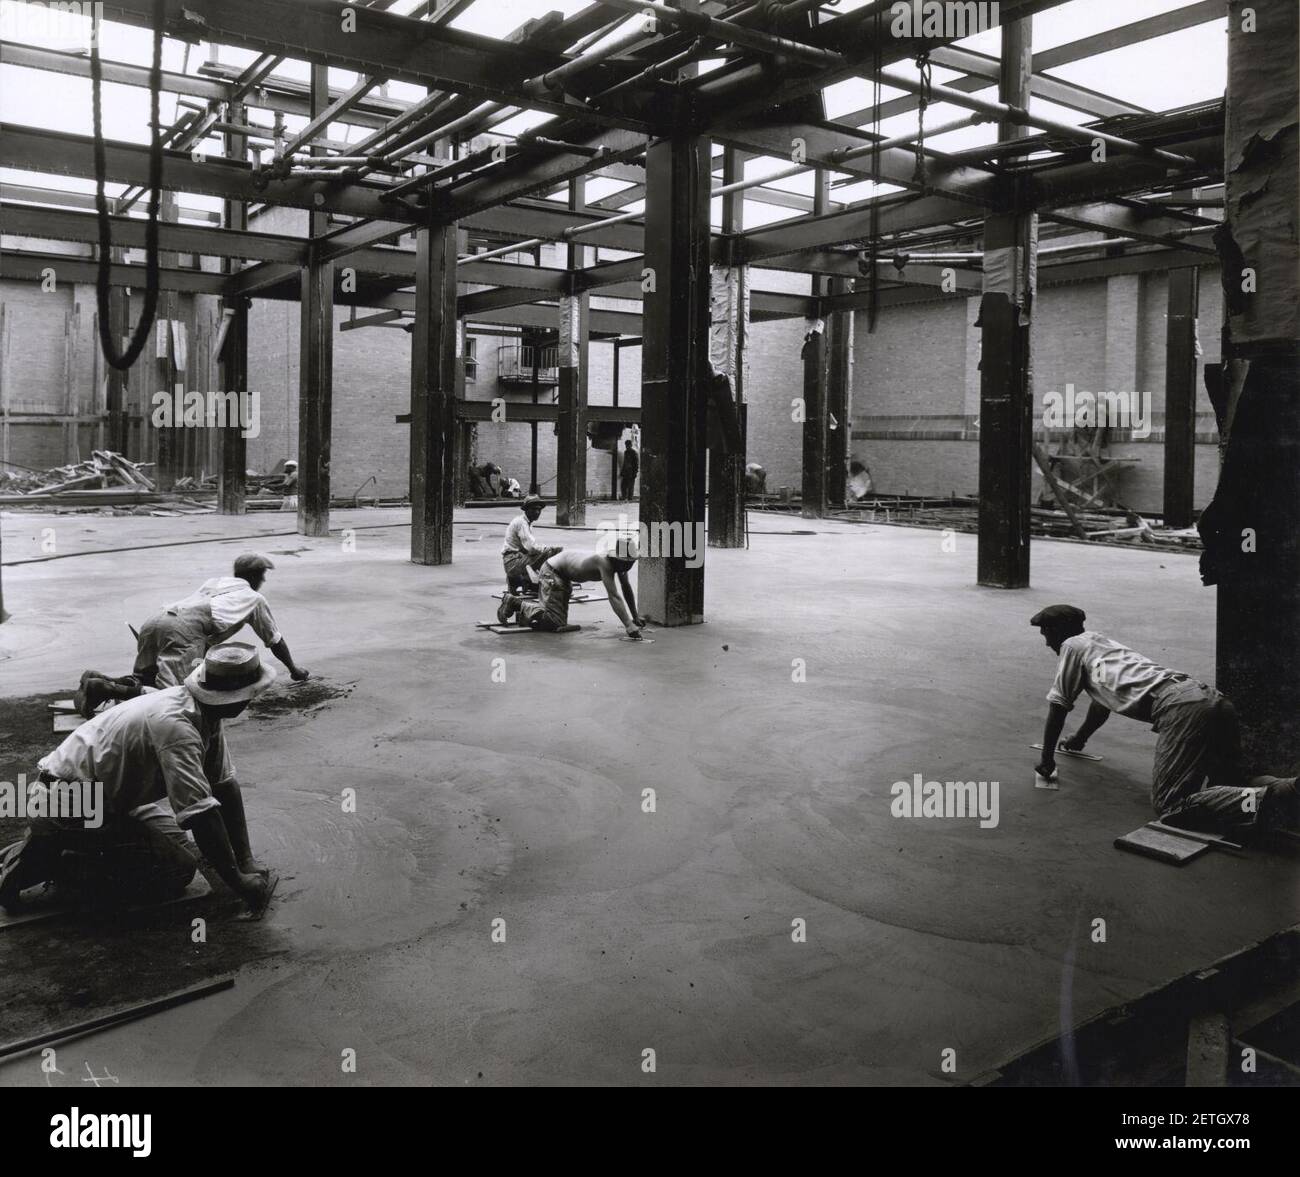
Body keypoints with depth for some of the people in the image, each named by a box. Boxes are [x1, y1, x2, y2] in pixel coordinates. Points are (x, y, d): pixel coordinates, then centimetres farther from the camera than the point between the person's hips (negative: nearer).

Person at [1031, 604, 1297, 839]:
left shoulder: (1073, 646, 13)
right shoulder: (1100, 643, 37)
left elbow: (1057, 707, 13)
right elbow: (1102, 702, 50)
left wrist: (1047, 759, 23)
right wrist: (1079, 739, 64)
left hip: (1180, 708, -9)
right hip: (1211, 698, 9)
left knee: (1170, 806, -17)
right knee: (1230, 783, 23)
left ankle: (1265, 802, -35)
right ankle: (1287, 789, -5)